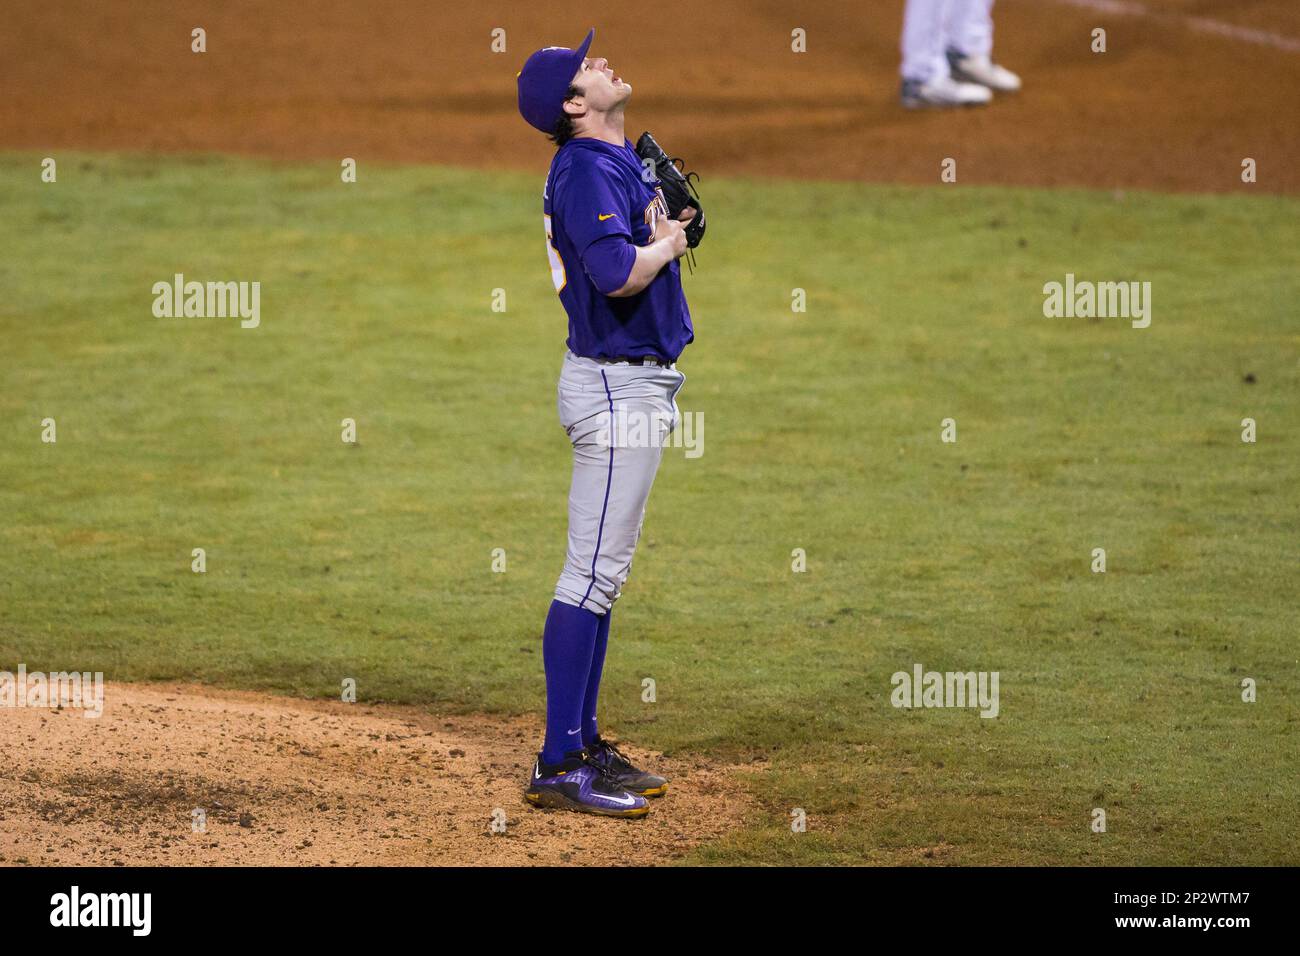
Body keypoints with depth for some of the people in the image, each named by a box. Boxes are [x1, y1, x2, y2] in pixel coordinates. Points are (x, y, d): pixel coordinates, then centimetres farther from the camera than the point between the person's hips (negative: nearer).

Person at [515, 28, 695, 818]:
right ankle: (559, 766, -8)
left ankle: (584, 744, 21)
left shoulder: (625, 159, 13)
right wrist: (668, 242, -12)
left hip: (641, 382, 10)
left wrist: (678, 218, 3)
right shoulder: (587, 170, -17)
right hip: (616, 387, -10)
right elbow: (617, 272, -30)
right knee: (593, 574, -9)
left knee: (606, 574, 14)